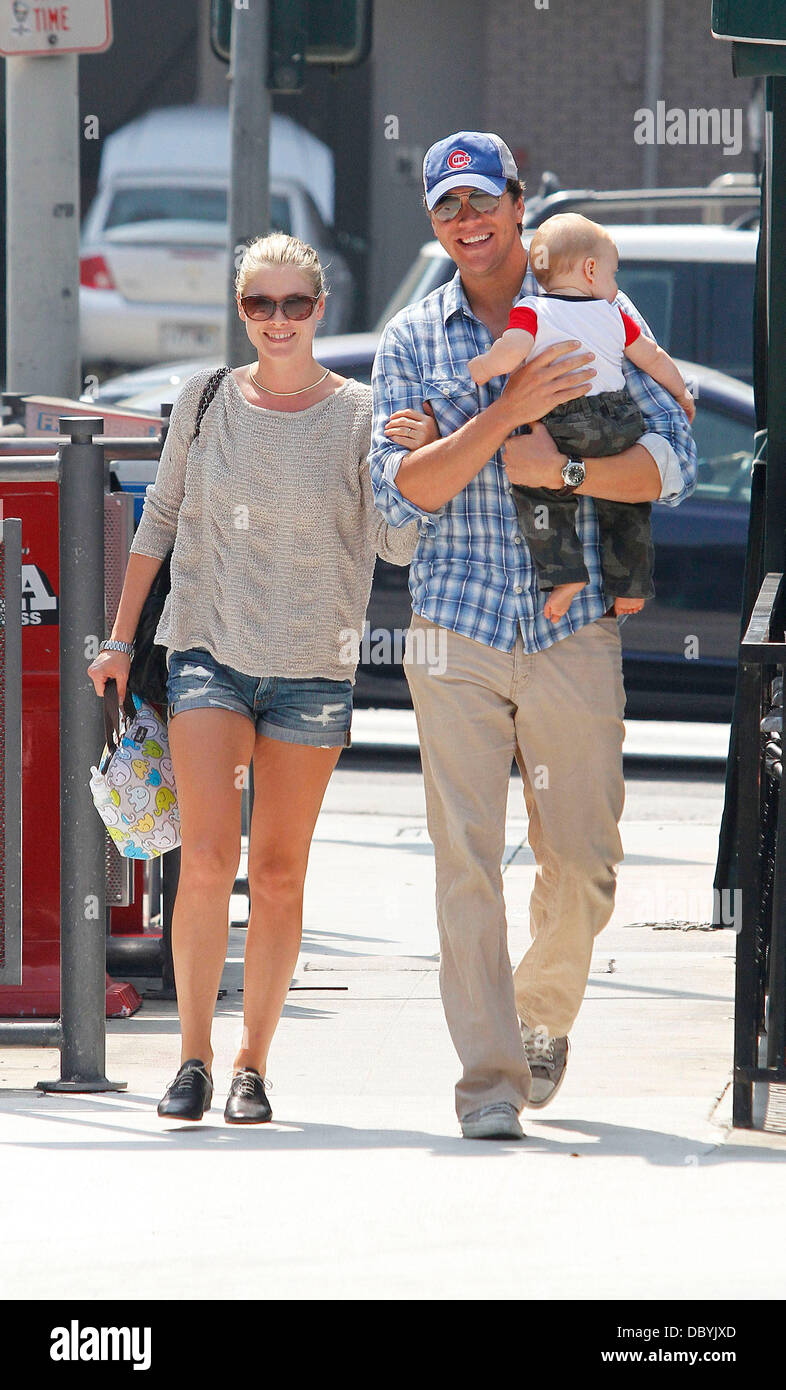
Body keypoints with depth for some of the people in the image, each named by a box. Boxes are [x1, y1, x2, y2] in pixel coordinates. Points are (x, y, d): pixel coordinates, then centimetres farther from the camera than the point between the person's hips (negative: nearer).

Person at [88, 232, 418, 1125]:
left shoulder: (359, 415, 0)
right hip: (207, 650, 0)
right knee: (207, 857, -13)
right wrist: (121, 640, 12)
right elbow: (160, 522, 13)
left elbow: (398, 544, -4)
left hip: (312, 667, 0)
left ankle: (253, 1065, 12)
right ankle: (193, 1057, -6)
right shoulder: (206, 402, 5)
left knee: (279, 875, 2)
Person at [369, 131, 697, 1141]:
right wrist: (507, 413, -15)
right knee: (466, 857, -9)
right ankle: (488, 1075, -8)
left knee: (582, 861, 4)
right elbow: (400, 489, -4)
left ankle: (544, 1013, 31)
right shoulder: (413, 340, 7)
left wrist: (559, 470, -14)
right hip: (455, 630, 0)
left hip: (575, 629, 0)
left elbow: (672, 462, 1)